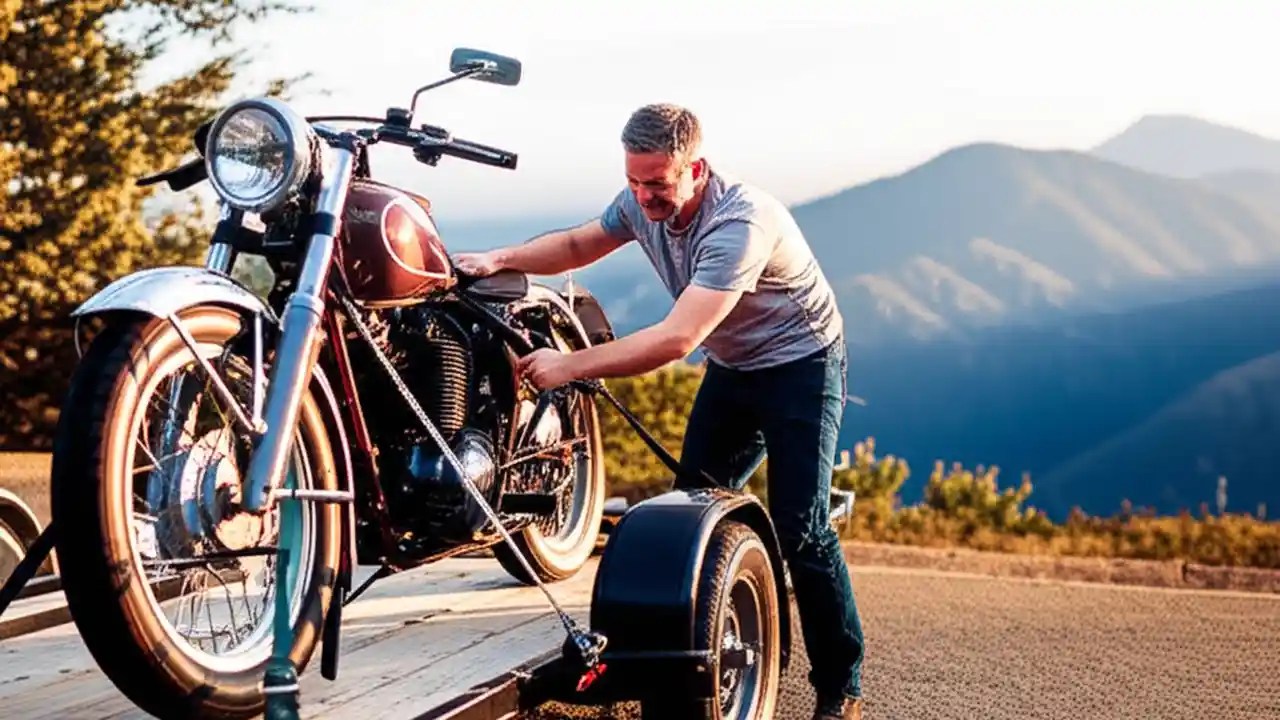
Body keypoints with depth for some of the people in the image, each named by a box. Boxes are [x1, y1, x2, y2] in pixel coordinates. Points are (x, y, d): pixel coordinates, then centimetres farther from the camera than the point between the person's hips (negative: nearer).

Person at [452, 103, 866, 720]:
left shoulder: (738, 223, -34)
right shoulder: (642, 203, -9)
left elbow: (677, 339, -39)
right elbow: (579, 244, 9)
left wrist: (571, 365, -36)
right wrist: (501, 259, -8)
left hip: (799, 364, -8)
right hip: (730, 366, 8)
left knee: (800, 529, -13)